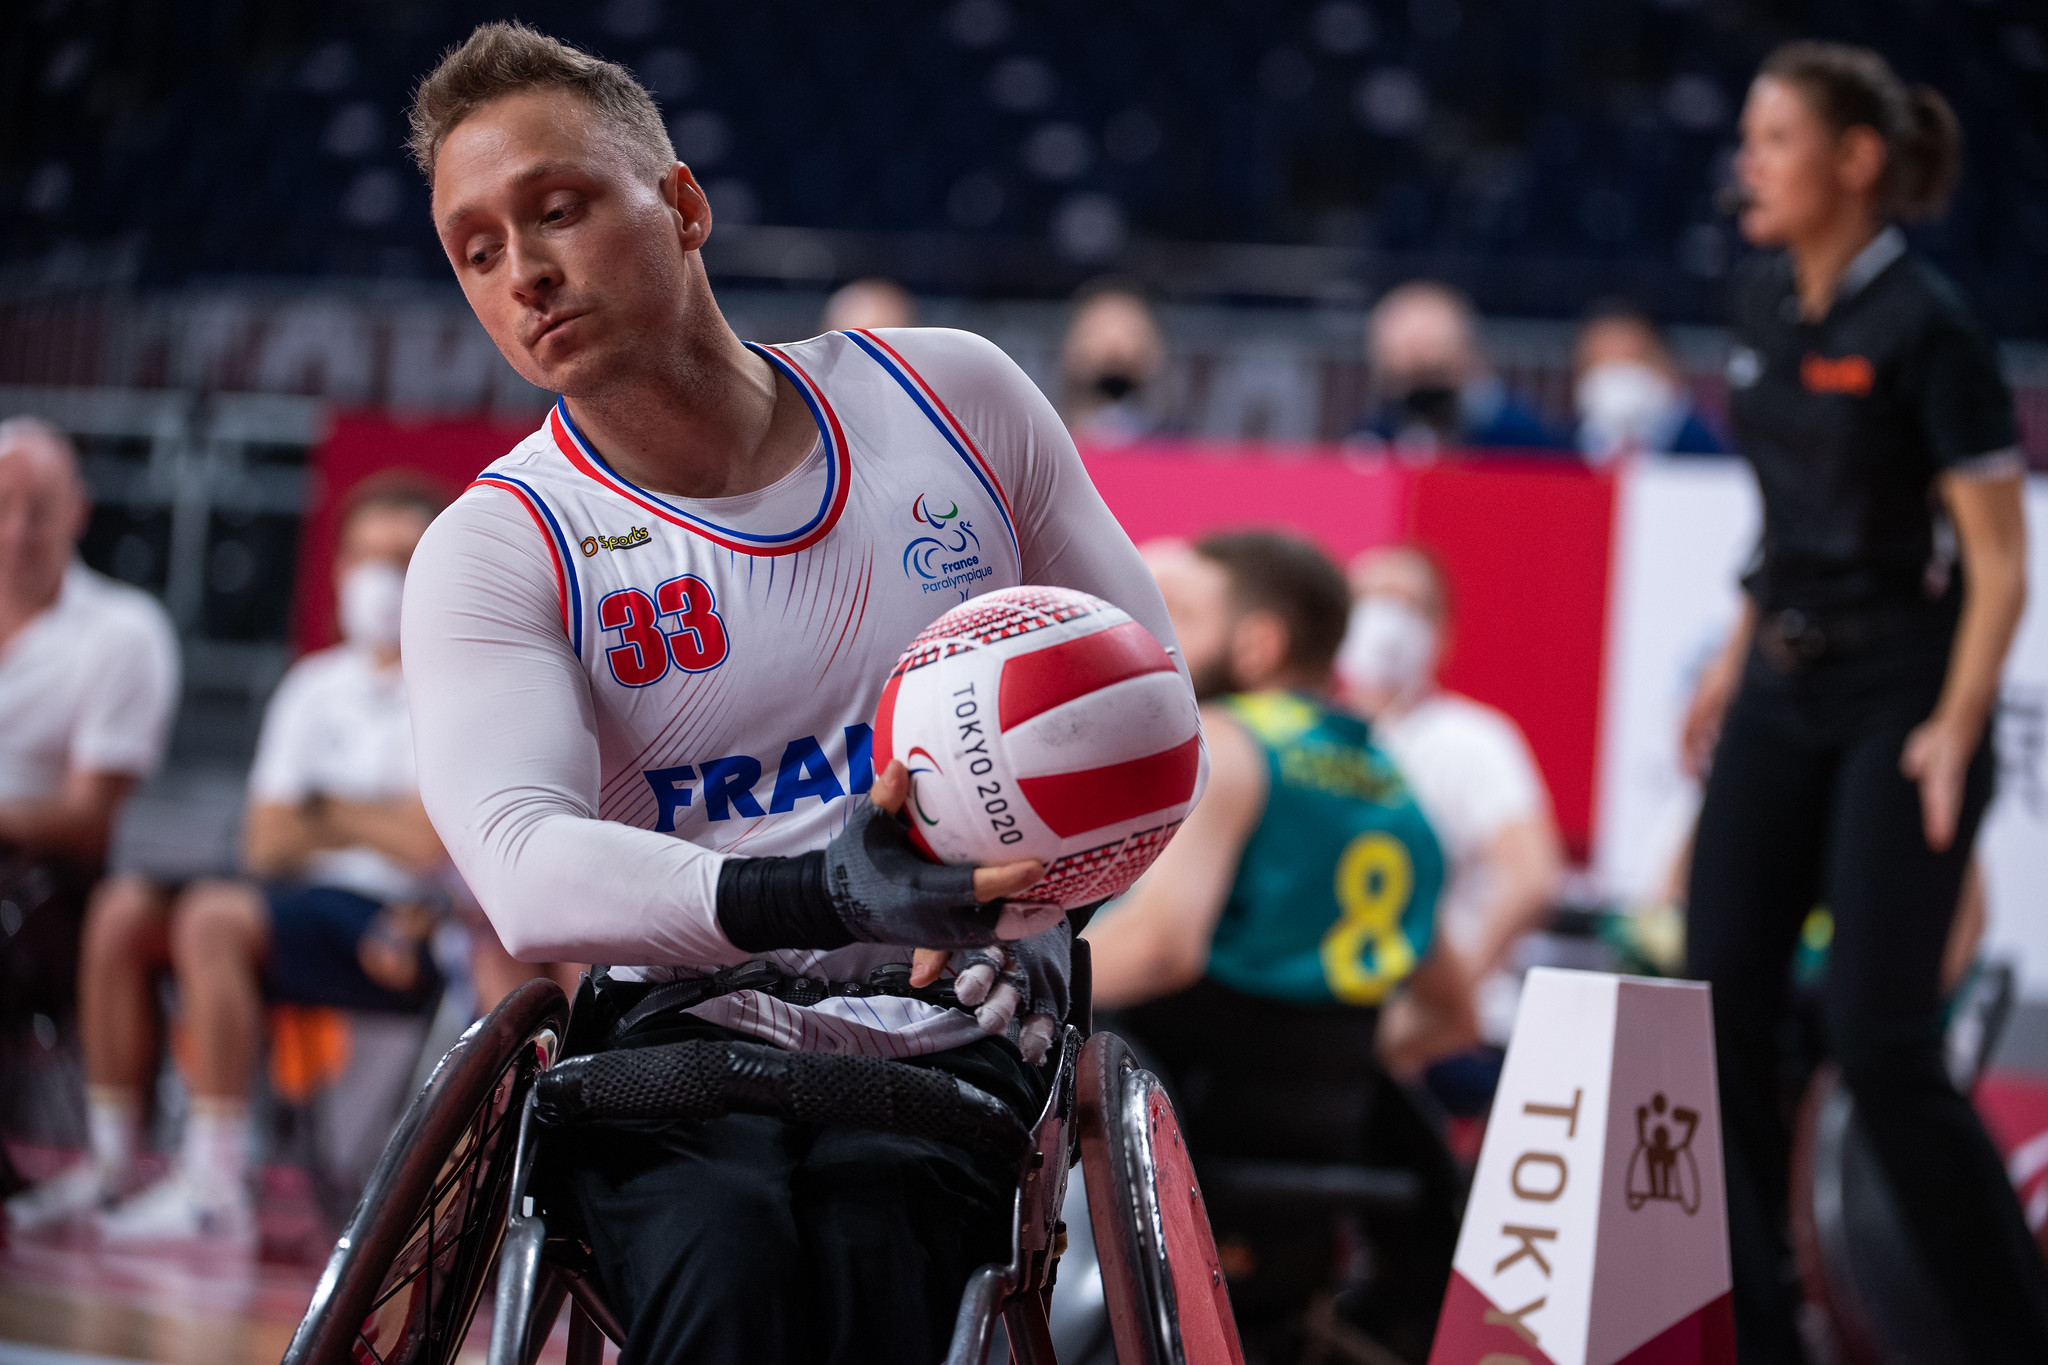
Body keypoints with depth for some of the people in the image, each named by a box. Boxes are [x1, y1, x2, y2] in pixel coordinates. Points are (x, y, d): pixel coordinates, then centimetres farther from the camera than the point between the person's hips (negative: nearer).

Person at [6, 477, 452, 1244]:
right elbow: (266, 844, 11)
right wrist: (370, 824, -7)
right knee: (123, 907, -13)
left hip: (398, 930, -7)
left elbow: (428, 843, -14)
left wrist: (328, 816, 2)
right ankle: (109, 1167, -11)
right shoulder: (315, 686, 19)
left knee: (213, 916, -30)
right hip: (306, 907, 7)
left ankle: (214, 1191, -32)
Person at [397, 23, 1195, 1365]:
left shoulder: (952, 396, 8)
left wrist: (1018, 890, -6)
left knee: (862, 1240, -33)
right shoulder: (495, 551, 0)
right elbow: (523, 870, -18)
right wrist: (818, 901, -36)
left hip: (949, 1039, 1)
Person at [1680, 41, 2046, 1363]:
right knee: (1721, 1011, 3)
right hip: (1785, 693, 8)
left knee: (1881, 1042, -10)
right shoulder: (1765, 302, 7)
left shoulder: (1926, 331, -15)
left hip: (1900, 697, -8)